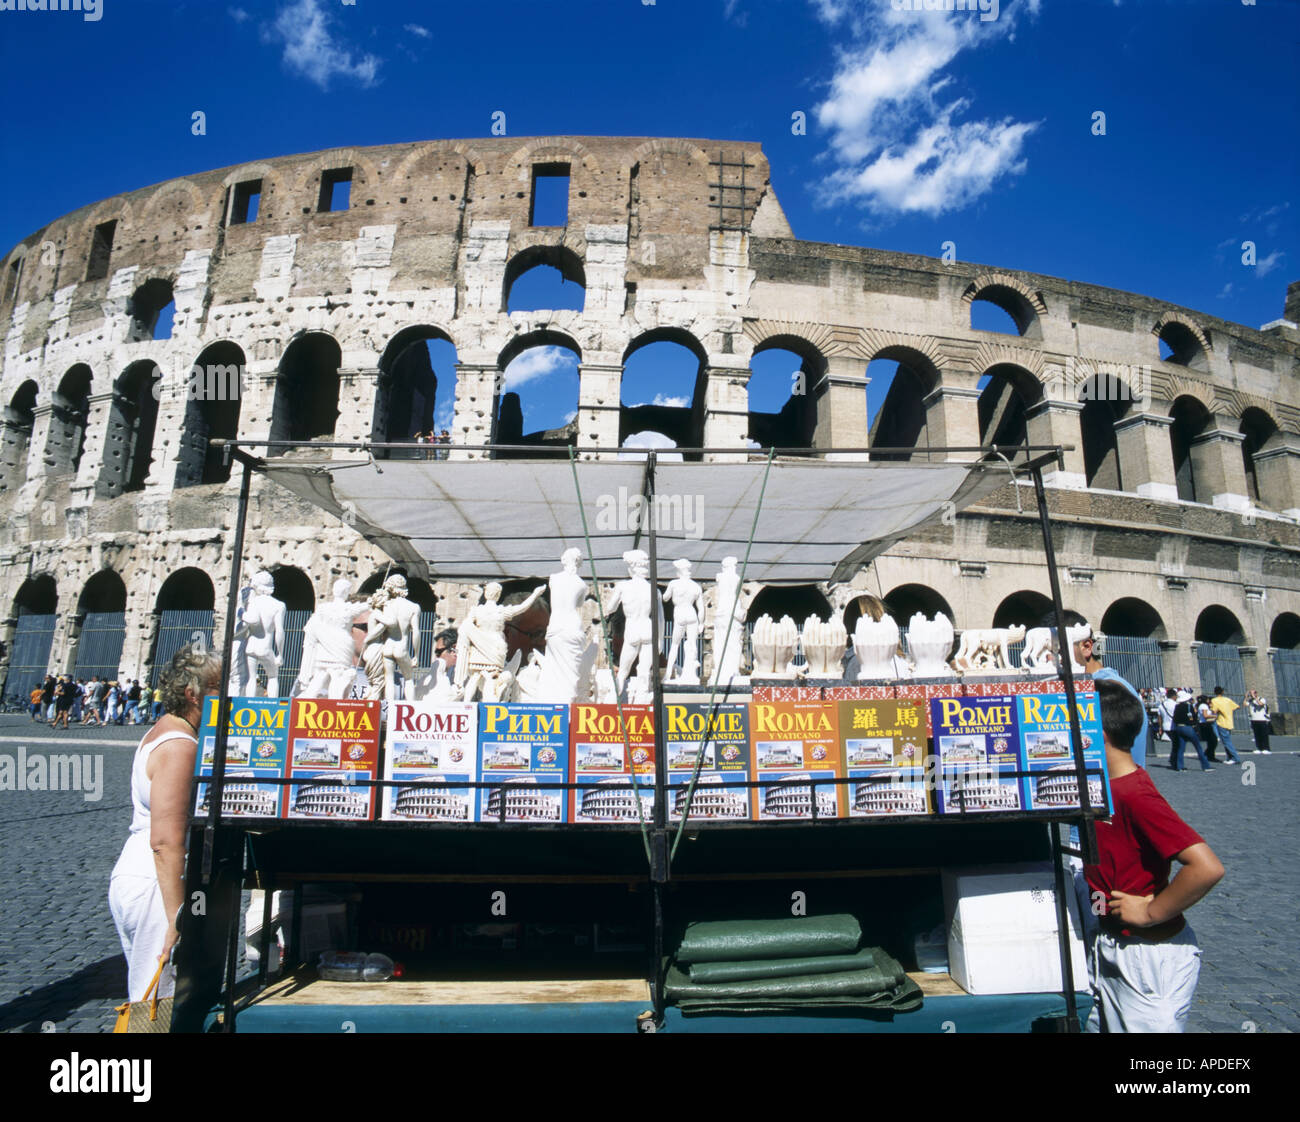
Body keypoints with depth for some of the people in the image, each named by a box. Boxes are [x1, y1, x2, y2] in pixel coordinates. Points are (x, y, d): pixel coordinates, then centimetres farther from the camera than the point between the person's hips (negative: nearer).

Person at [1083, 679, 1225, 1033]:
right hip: (1110, 946, 9)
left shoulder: (1136, 796, -26)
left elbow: (1207, 867, -33)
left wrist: (1150, 912, -24)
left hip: (1151, 955, -9)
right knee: (1101, 1025, 20)